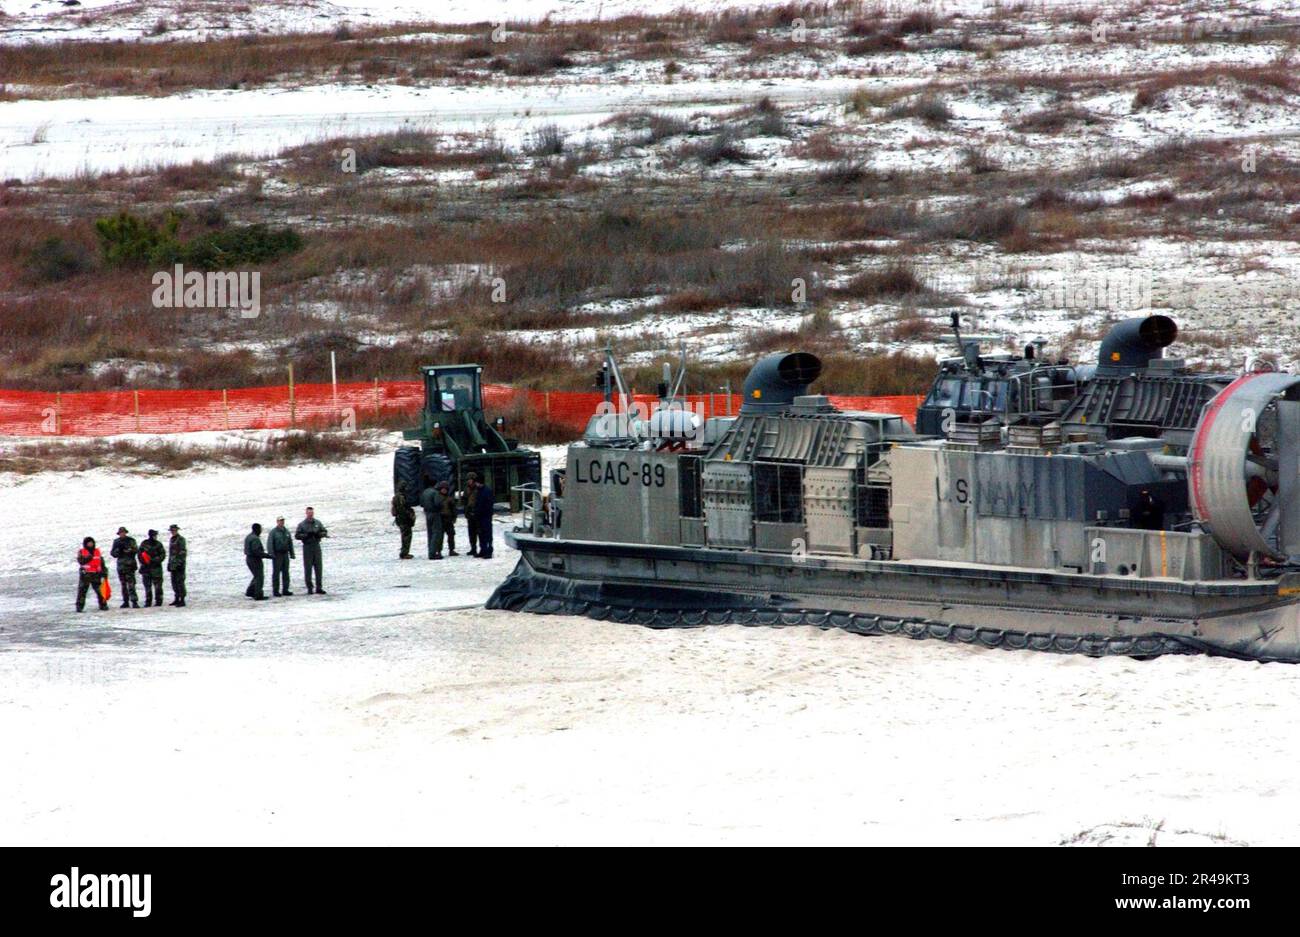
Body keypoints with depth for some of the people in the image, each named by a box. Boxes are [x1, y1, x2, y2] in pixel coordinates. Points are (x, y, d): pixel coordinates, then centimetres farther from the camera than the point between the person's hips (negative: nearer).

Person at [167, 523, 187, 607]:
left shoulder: (181, 539, -9)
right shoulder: (171, 540, 17)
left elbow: (183, 552, -14)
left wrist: (180, 563, -19)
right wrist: (169, 564, 21)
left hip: (179, 565, -9)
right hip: (173, 565, 9)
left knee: (180, 581, -9)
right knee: (174, 582, 11)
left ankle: (182, 600, -9)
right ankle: (177, 599, 19)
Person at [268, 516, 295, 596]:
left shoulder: (286, 531, 12)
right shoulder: (273, 531, -6)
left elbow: (290, 543, 16)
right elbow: (270, 543, -11)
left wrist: (292, 553, 12)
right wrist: (271, 554, -19)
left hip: (285, 554, 6)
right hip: (277, 555, -6)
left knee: (285, 572, 6)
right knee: (276, 573, -4)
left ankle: (285, 590, 10)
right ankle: (275, 591, -1)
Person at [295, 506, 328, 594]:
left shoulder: (317, 523, 9)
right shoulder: (302, 524, 0)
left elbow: (325, 532, 9)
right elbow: (297, 536, -6)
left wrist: (318, 534, -11)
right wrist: (306, 535, -18)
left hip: (316, 546, 3)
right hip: (307, 547, -3)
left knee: (318, 567, 2)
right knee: (308, 568, -2)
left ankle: (319, 587, 7)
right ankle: (310, 588, 4)